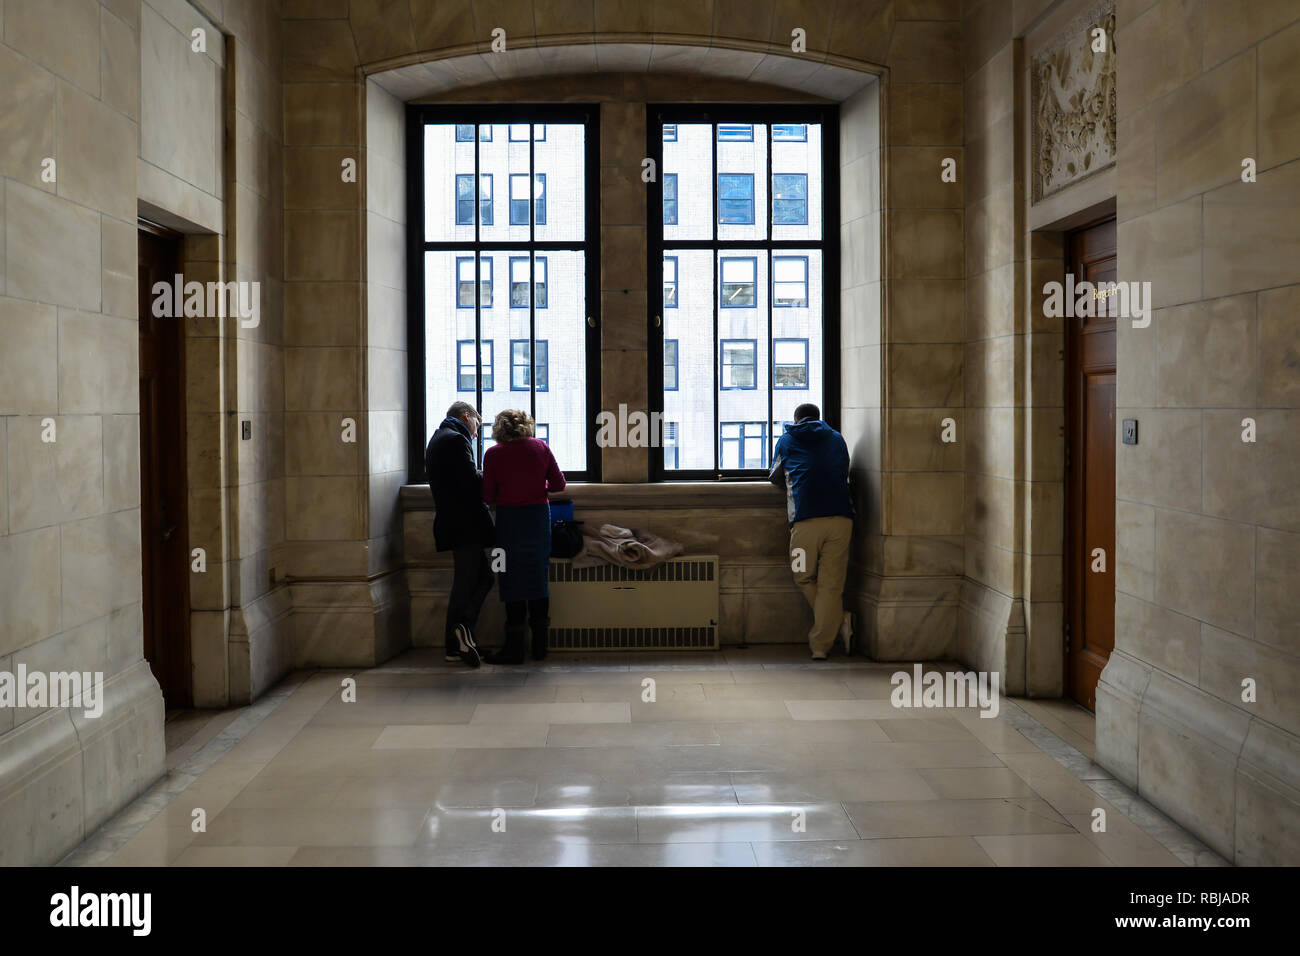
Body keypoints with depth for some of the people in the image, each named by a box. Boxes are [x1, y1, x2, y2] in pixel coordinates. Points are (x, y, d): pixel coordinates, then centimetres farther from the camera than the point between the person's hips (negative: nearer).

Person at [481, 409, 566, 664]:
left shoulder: (494, 454, -7)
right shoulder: (541, 447, 0)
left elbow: (488, 496, -6)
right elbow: (558, 484, 2)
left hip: (509, 519, -3)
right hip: (539, 516, 3)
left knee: (513, 580, 3)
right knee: (538, 577, 12)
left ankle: (515, 647, 6)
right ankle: (539, 645, 17)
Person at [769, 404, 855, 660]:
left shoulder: (787, 440, 19)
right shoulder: (837, 439, 24)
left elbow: (776, 478, 30)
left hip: (806, 520, -2)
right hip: (841, 518, 2)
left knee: (804, 577, 15)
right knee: (831, 584, 3)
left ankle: (840, 619, 7)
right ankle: (821, 646, 1)